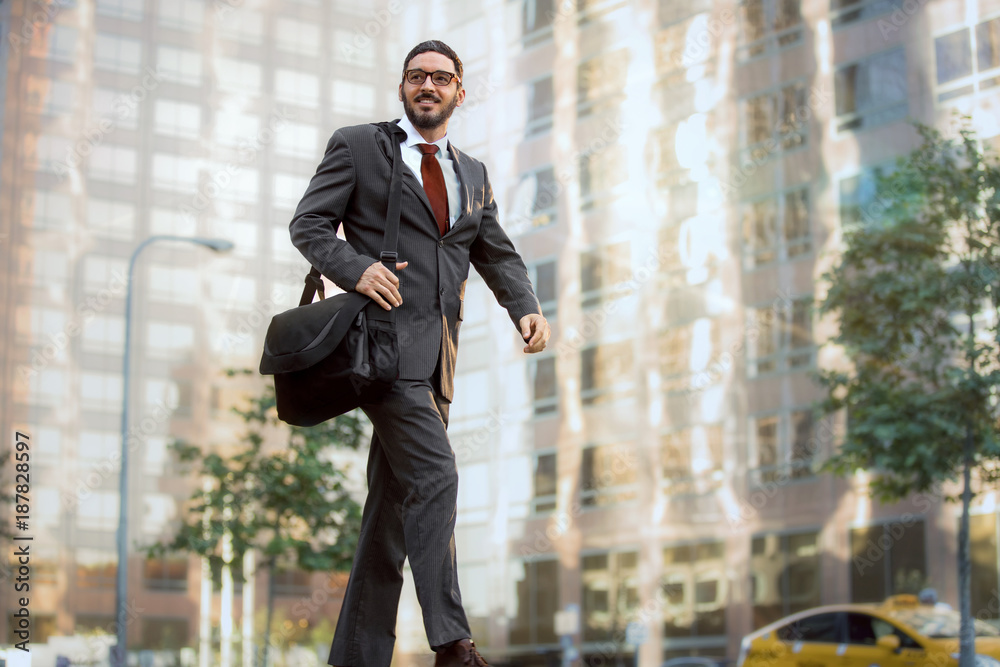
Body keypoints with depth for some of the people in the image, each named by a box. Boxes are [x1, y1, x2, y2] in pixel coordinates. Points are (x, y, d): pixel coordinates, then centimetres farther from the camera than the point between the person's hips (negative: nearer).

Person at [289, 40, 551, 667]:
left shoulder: (473, 175, 21)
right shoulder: (357, 146, 6)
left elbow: (498, 255, 19)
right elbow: (309, 224, 2)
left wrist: (527, 308, -1)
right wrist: (355, 267, -17)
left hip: (436, 354, 6)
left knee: (395, 500, 5)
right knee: (434, 474, -19)